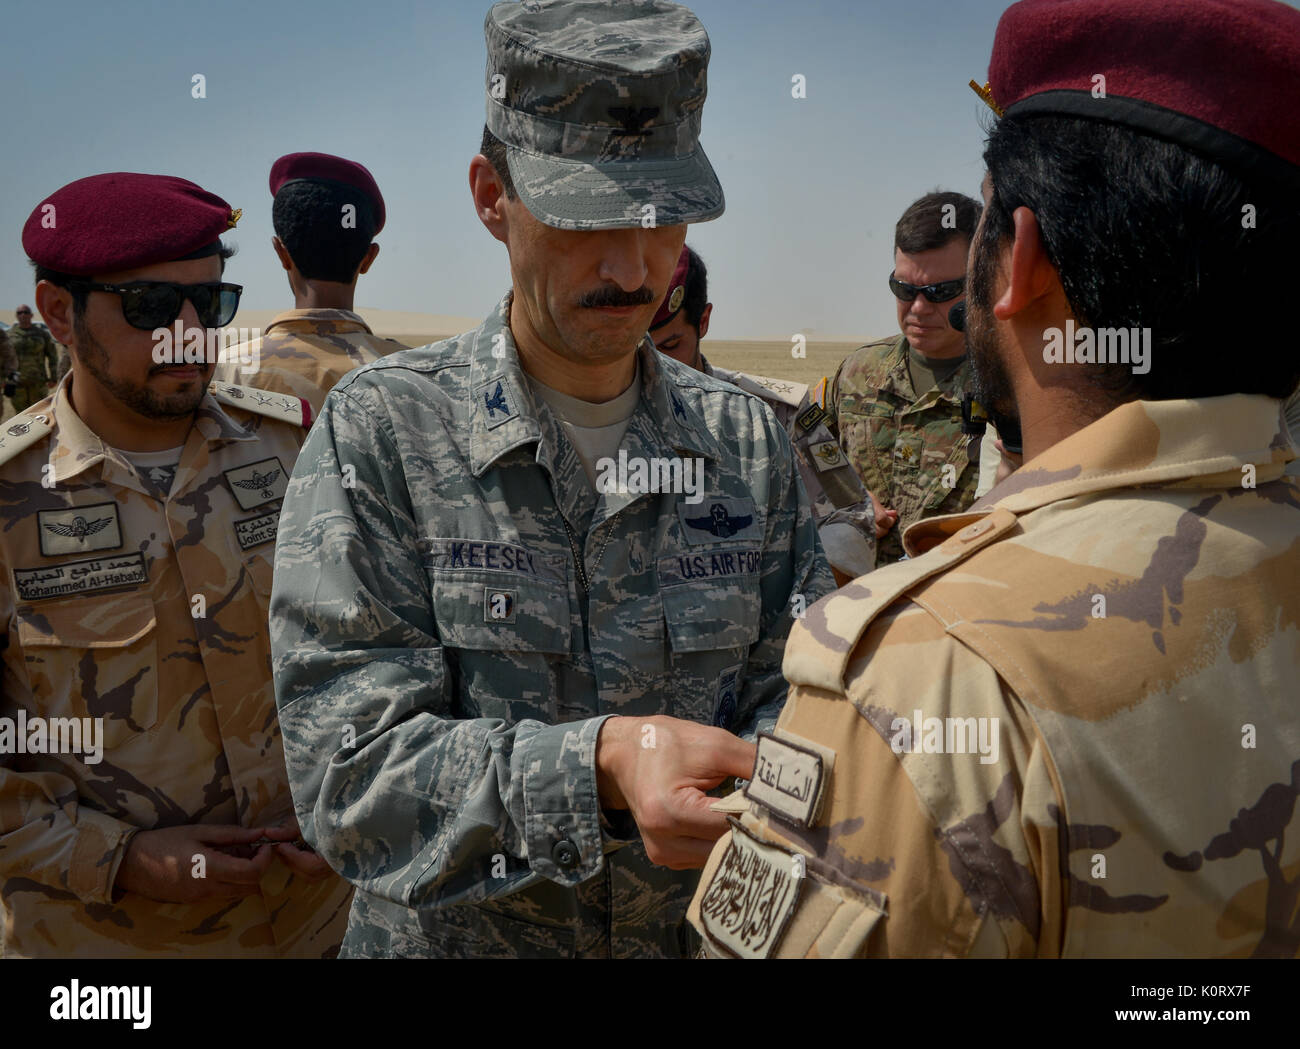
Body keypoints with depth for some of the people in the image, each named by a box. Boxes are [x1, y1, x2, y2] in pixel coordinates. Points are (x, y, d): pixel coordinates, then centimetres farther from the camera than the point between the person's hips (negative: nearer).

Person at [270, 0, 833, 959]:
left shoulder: (749, 441, -4)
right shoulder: (377, 433, -15)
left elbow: (790, 689, -3)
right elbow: (349, 771, -21)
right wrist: (599, 761, -36)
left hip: (704, 933, 3)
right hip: (448, 939, -3)